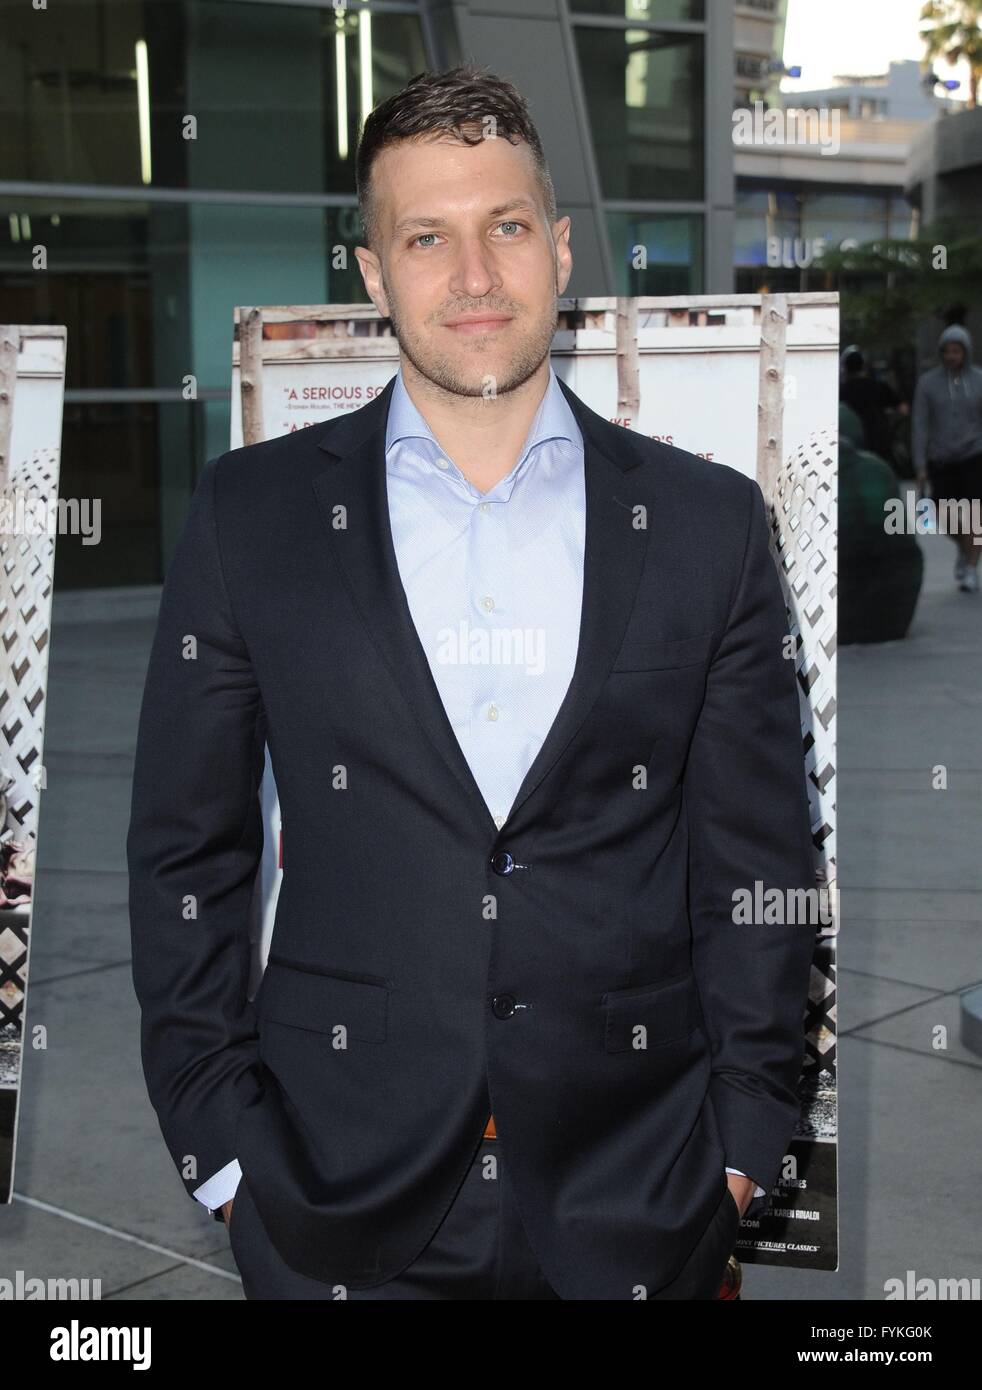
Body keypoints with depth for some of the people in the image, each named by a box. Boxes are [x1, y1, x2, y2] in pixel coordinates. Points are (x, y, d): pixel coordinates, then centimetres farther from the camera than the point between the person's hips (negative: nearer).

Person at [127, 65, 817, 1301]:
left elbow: (757, 863, 4)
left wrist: (744, 1143, 1)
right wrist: (219, 1144, -1)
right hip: (339, 1194, 0)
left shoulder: (708, 522, 1)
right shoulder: (248, 513, -1)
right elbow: (185, 853, 2)